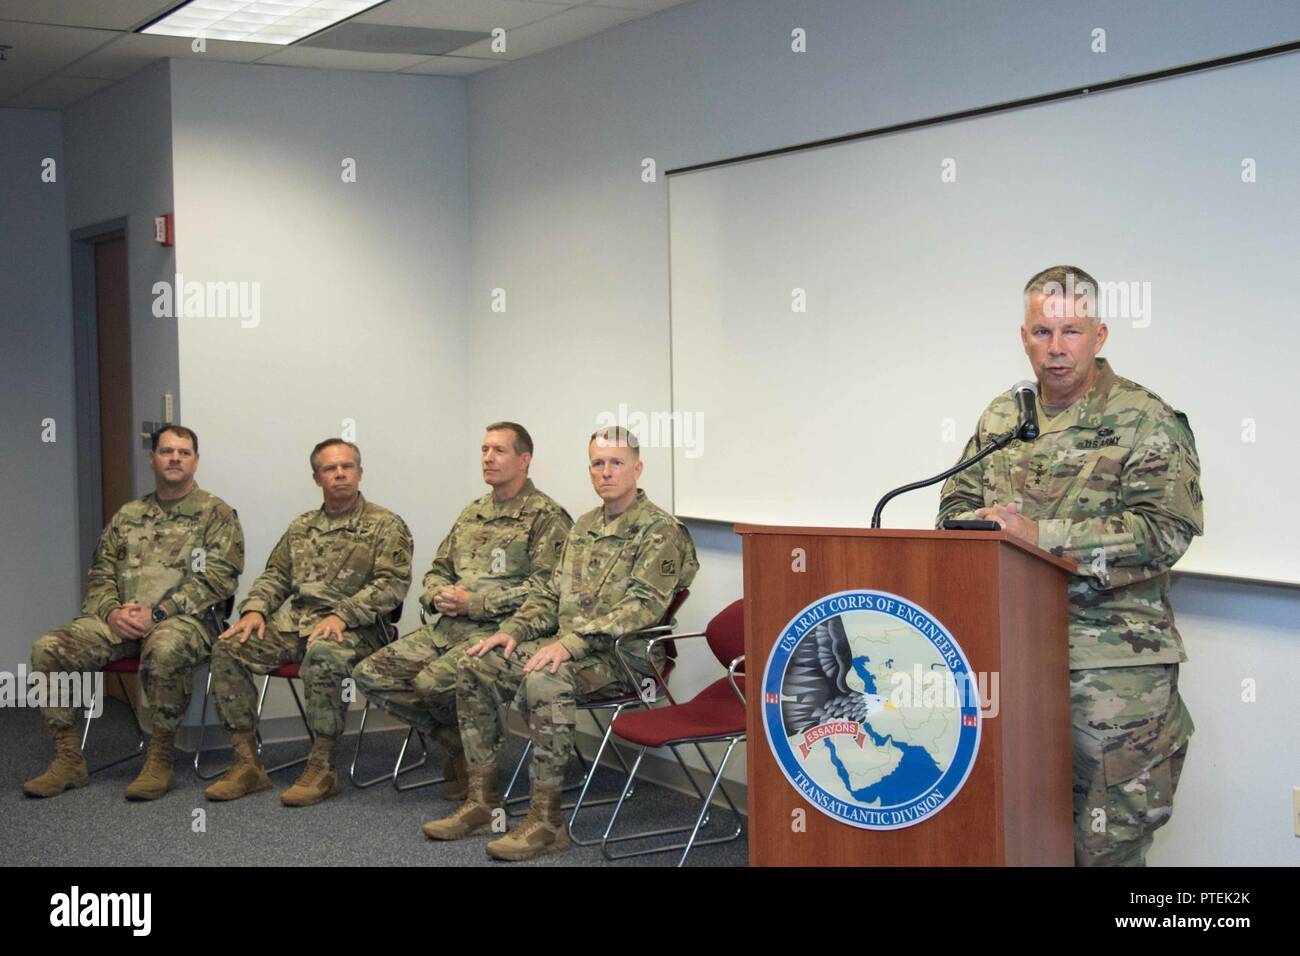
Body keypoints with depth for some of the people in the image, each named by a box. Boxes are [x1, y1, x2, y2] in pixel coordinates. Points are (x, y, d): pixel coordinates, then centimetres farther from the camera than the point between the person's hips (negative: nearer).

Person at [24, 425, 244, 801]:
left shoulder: (216, 513, 6)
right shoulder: (127, 516, 21)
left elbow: (217, 577, -7)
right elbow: (100, 575, 17)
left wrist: (156, 613, -16)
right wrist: (112, 612, -6)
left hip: (184, 618, -5)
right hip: (120, 620, 5)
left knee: (164, 649, -41)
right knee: (48, 649, -18)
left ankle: (159, 761, -25)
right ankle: (68, 759, -9)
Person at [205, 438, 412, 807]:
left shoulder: (385, 525, 2)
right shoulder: (301, 527, 21)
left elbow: (392, 584, -9)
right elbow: (274, 576, 21)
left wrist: (342, 614, -21)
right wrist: (254, 610, -1)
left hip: (355, 627, -6)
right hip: (294, 620, 6)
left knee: (322, 655, -39)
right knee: (228, 648, -16)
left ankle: (322, 768, -26)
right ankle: (247, 764, -12)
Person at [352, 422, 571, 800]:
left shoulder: (547, 518, -5)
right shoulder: (472, 513, 20)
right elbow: (438, 570, 25)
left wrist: (475, 603, -18)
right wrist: (438, 596, 0)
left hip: (499, 631, -8)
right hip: (448, 627, 8)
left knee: (432, 682, -31)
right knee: (371, 674, -6)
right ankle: (459, 742, 5)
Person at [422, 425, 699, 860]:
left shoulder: (661, 531, -10)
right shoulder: (585, 526, 17)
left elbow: (642, 607, -21)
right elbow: (551, 592, 19)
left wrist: (571, 642, -28)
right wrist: (515, 630, 0)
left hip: (621, 655, -8)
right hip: (568, 646, 8)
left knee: (543, 681, -35)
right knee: (475, 667, -4)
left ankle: (547, 820, -27)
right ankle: (482, 799, 1)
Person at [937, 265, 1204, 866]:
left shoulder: (1147, 422, -5)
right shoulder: (1001, 417, 13)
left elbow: (1164, 530, -16)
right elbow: (955, 507, 17)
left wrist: (1040, 535, -20)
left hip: (1114, 664, -5)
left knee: (1108, 844, 0)